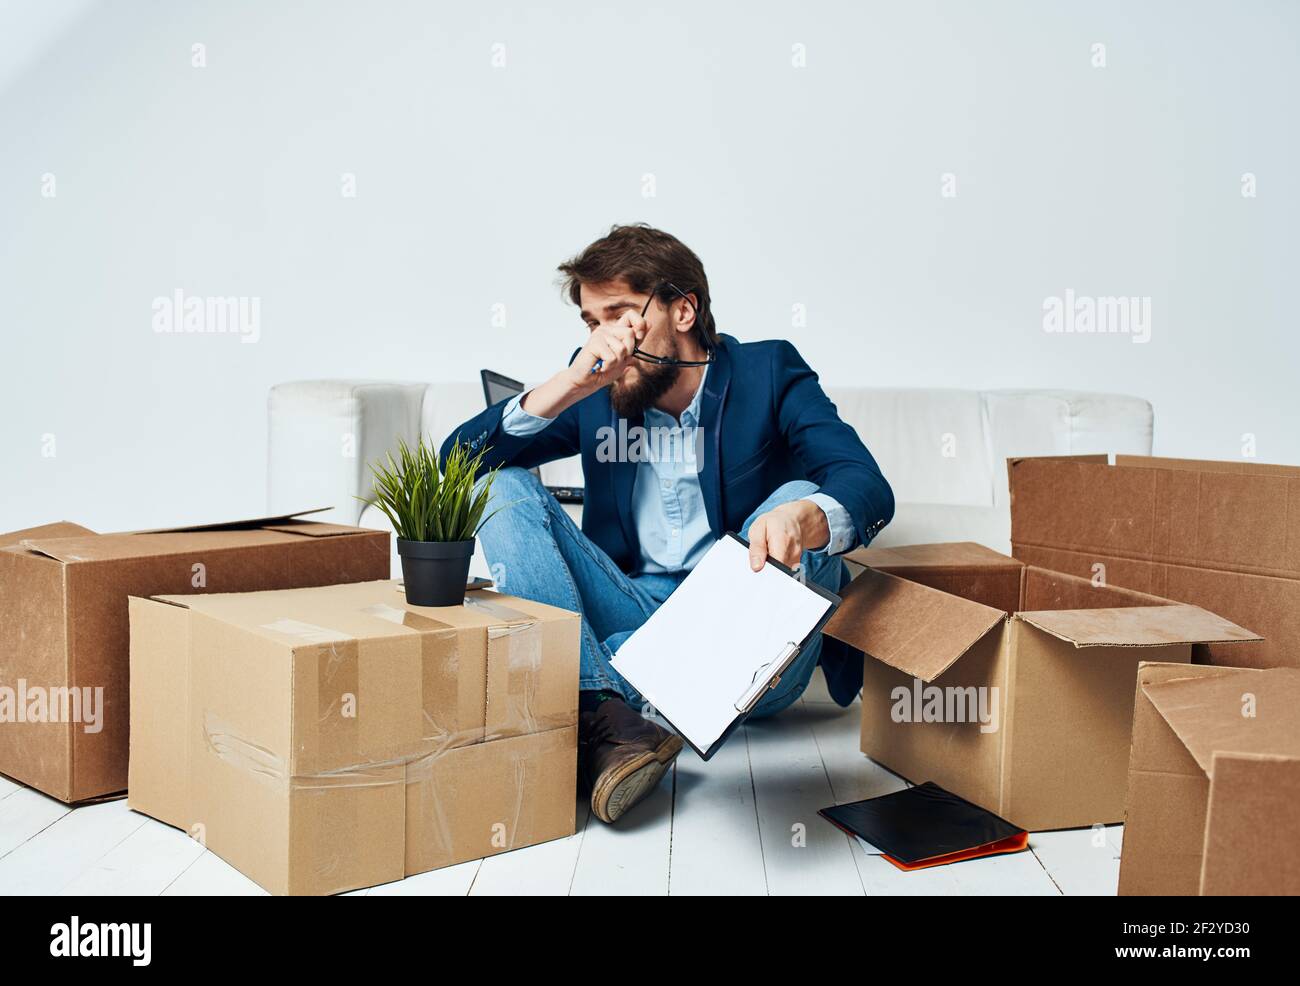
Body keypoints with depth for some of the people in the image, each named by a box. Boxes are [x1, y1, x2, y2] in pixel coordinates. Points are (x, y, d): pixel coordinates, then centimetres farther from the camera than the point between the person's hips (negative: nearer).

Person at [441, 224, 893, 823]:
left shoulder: (769, 372, -1)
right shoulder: (596, 392, 7)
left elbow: (869, 488, -16)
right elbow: (458, 459, -2)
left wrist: (803, 519, -41)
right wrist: (568, 385, -17)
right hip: (634, 611, 3)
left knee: (800, 504, -28)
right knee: (502, 487, -12)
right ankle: (602, 717, -34)